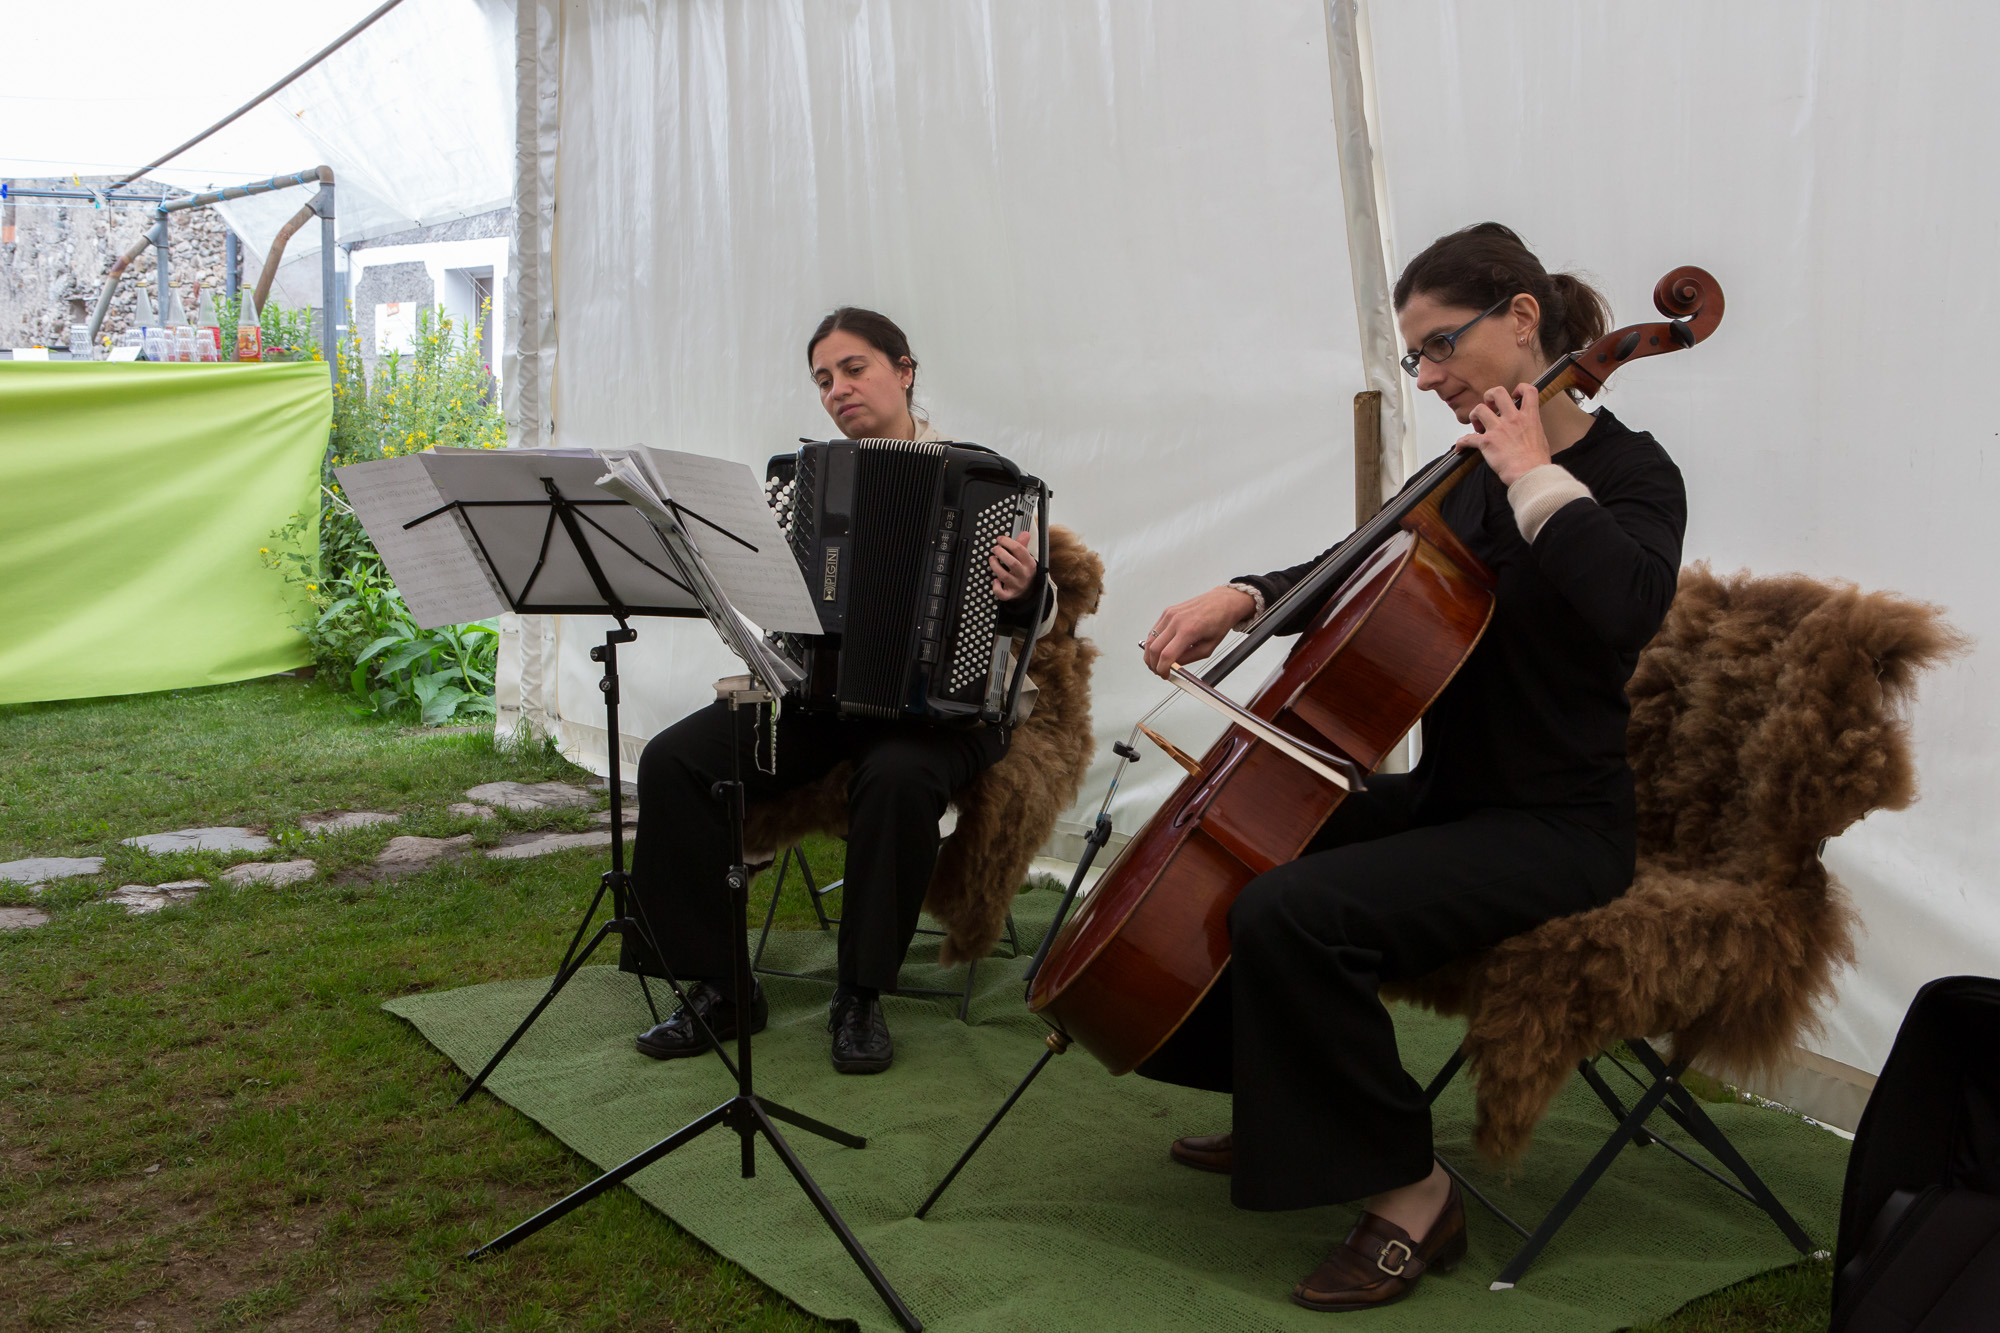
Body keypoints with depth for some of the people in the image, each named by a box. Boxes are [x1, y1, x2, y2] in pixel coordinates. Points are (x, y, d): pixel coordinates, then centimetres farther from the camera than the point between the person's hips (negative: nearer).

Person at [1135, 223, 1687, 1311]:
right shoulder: (1473, 475, 9)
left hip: (1554, 826, -9)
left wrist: (1534, 477, -23)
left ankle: (1411, 1192, -11)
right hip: (1448, 794, 9)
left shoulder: (1630, 474, -13)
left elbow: (1627, 606, -34)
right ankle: (1282, 1115, 25)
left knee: (1293, 912, -28)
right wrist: (1244, 597, -2)